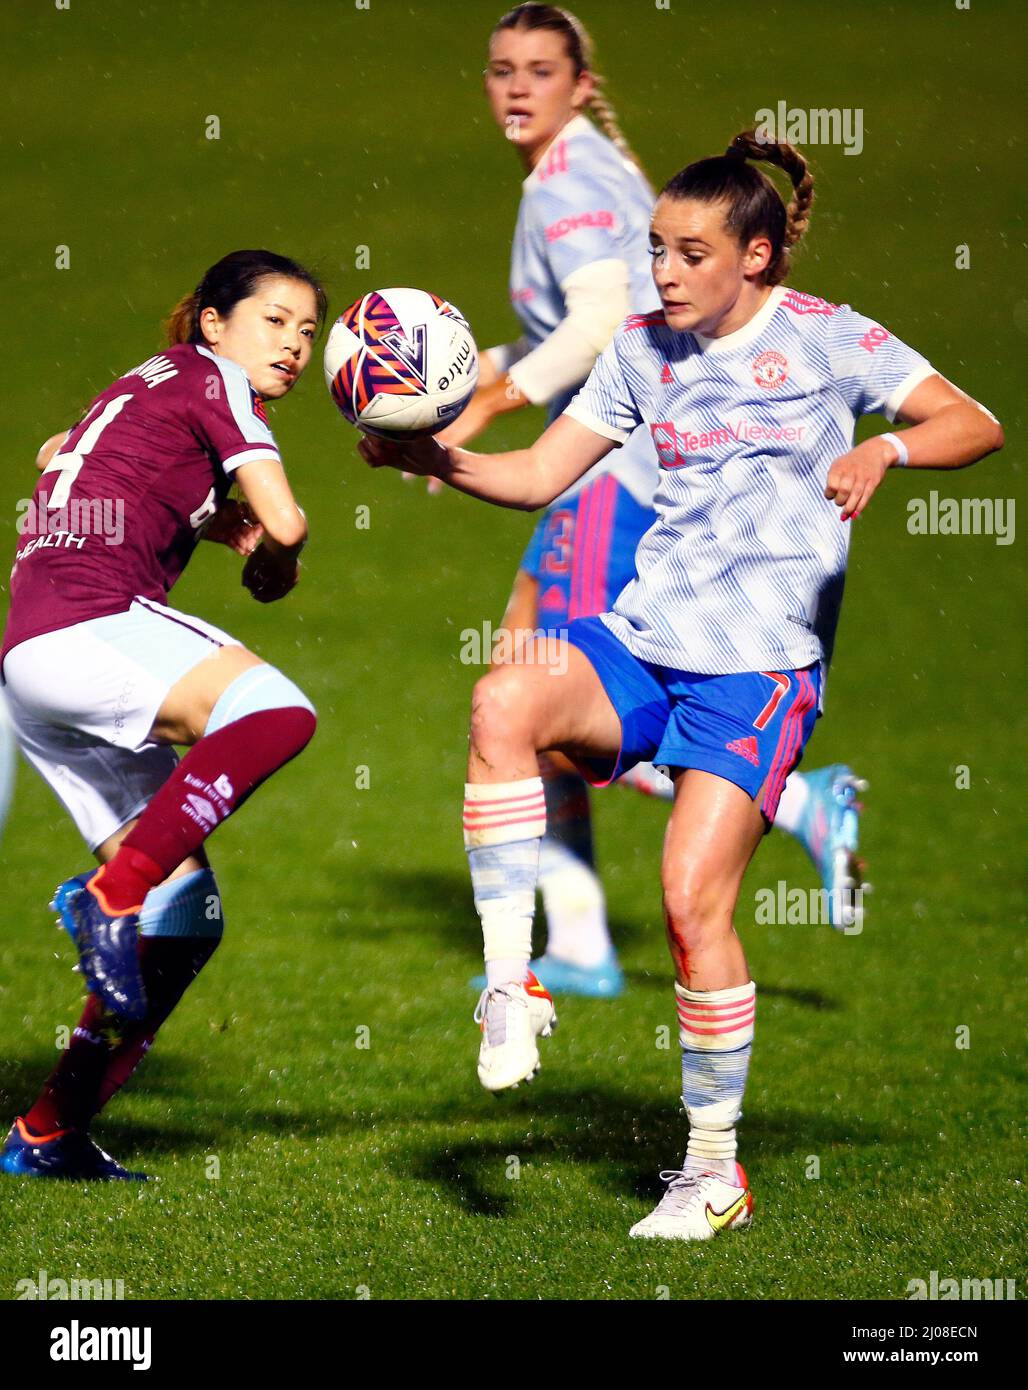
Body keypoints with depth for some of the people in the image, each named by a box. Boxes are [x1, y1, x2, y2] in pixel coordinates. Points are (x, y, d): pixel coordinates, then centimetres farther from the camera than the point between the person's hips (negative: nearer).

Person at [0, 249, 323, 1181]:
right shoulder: (212, 380, 2)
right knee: (276, 711, -33)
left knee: (186, 914, 7)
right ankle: (109, 893, -36)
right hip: (84, 623, -10)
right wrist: (271, 568, 16)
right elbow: (284, 524, -9)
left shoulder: (150, 389, 28)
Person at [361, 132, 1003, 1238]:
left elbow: (976, 426, -3)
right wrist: (430, 459, -5)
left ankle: (714, 1170, 1)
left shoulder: (823, 339, 0)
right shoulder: (643, 349, 13)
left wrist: (884, 448, -23)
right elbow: (537, 476, 13)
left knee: (692, 899, -14)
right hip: (641, 638, 4)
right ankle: (511, 987, -22)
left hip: (761, 663, -4)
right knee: (503, 702, -29)